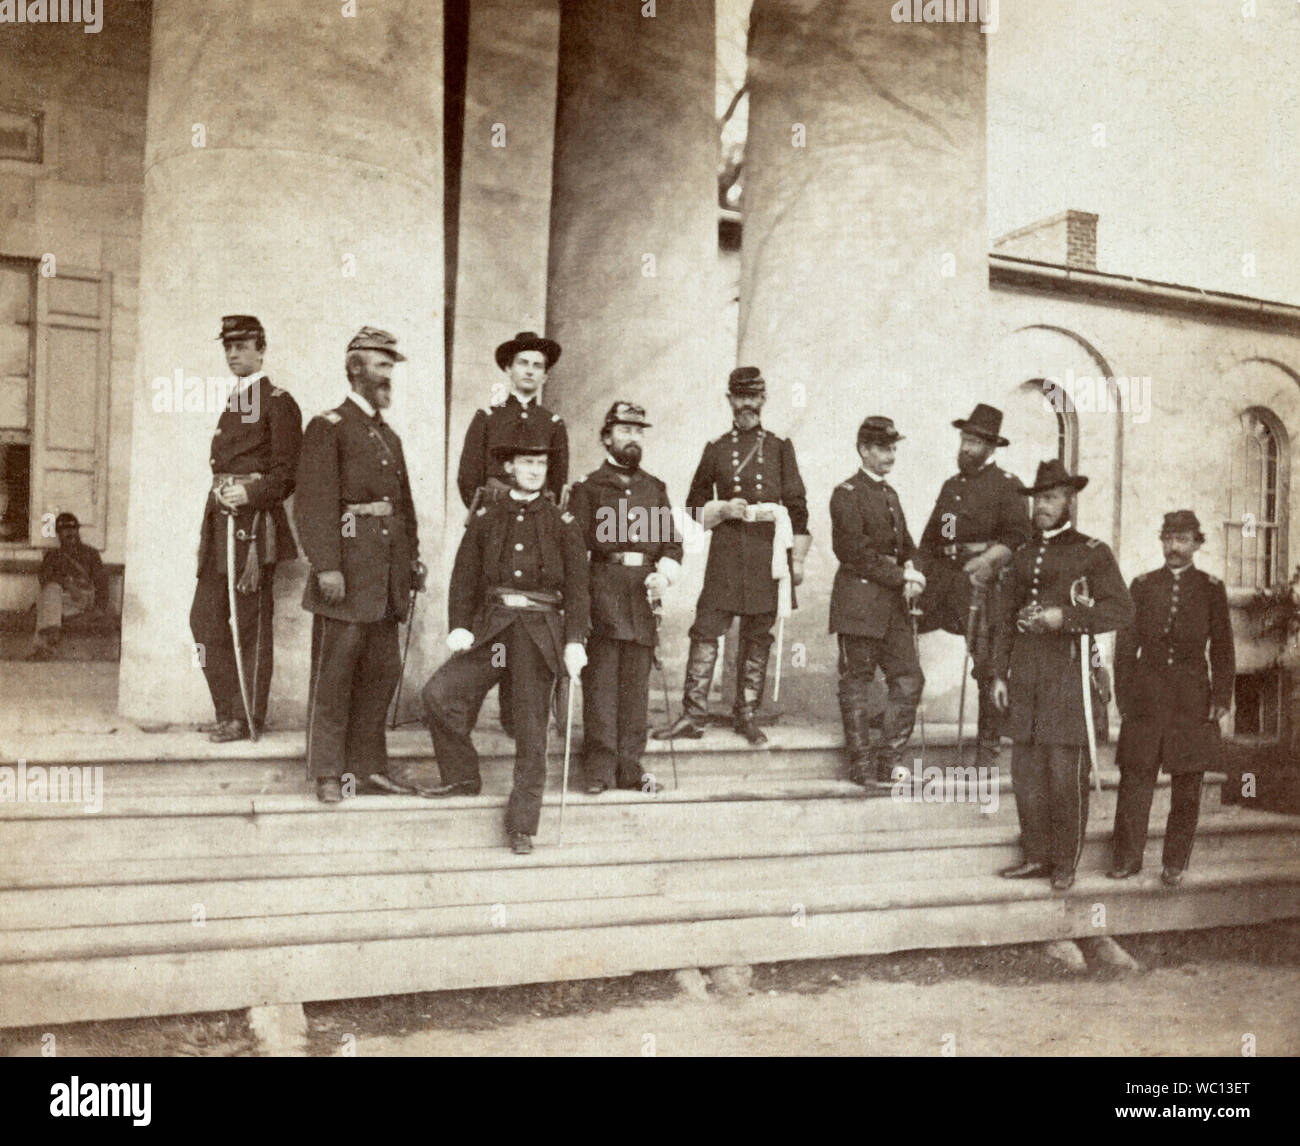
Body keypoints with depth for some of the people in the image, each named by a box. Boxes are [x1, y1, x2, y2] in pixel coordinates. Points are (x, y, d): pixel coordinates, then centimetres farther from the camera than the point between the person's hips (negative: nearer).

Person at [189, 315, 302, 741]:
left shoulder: (278, 403, -4)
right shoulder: (231, 403, 19)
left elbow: (286, 475, -8)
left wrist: (249, 493, -21)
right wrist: (220, 498, 12)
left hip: (255, 520, -8)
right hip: (220, 519, 8)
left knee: (252, 626, -1)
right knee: (205, 619, 6)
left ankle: (248, 719, 8)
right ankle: (227, 711, 16)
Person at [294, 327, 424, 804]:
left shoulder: (389, 436, 18)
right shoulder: (327, 427, -4)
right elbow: (315, 504, -12)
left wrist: (413, 558, 14)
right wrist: (326, 566, -19)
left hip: (386, 576, 7)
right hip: (348, 573, -7)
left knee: (382, 670, 12)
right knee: (334, 672, -1)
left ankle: (369, 761, 23)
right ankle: (328, 772, 7)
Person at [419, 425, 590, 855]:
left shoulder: (562, 524, 5)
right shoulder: (485, 520, 9)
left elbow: (576, 586, 2)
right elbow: (464, 577, 7)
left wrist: (575, 640, -9)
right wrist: (459, 626, -8)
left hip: (540, 632, -2)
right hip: (491, 627, 2)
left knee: (531, 728, 0)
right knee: (438, 693, -14)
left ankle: (522, 825, 11)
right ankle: (462, 776, 9)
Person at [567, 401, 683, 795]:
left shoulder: (655, 489, 18)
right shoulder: (587, 487, 5)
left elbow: (673, 542, 17)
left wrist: (664, 575, -2)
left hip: (643, 597, 4)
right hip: (602, 594, -4)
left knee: (637, 682, 6)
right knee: (601, 682, -3)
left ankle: (630, 764, 14)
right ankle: (599, 766, 3)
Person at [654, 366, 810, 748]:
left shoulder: (780, 447, 8)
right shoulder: (715, 449, 9)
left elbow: (797, 505, 8)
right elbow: (695, 504, 14)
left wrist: (797, 558, 4)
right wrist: (722, 508, -6)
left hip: (768, 549, 0)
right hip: (726, 548, 0)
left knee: (758, 635, 6)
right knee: (707, 628, -5)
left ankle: (747, 715, 15)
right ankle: (693, 714, -1)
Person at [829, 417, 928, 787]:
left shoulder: (890, 494, 18)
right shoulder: (847, 493, -7)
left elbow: (905, 545, 19)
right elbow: (856, 552, -14)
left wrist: (912, 575, -2)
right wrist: (901, 577, -14)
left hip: (893, 603, 8)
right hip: (859, 601, -8)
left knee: (909, 679, 4)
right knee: (856, 682, 1)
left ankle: (888, 758, 12)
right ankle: (861, 764, 9)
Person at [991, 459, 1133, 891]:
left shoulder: (1093, 552, 0)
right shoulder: (1023, 555, 16)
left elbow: (1121, 610, -8)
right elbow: (1005, 618, 17)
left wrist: (1064, 617, -17)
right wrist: (999, 674, 11)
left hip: (1069, 671, -5)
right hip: (1026, 672, 5)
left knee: (1065, 770, -4)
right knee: (1026, 768, 6)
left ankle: (1066, 862, 9)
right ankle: (1036, 855, 18)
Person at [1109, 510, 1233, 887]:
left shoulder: (1211, 589, 5)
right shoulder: (1142, 585, 8)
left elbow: (1222, 649, 5)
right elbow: (1126, 643, 7)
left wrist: (1221, 698, -2)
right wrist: (1123, 695, 1)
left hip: (1193, 700, 0)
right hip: (1146, 697, 1)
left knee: (1187, 787, 4)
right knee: (1135, 779, -1)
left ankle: (1175, 863, 15)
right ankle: (1128, 858, 9)